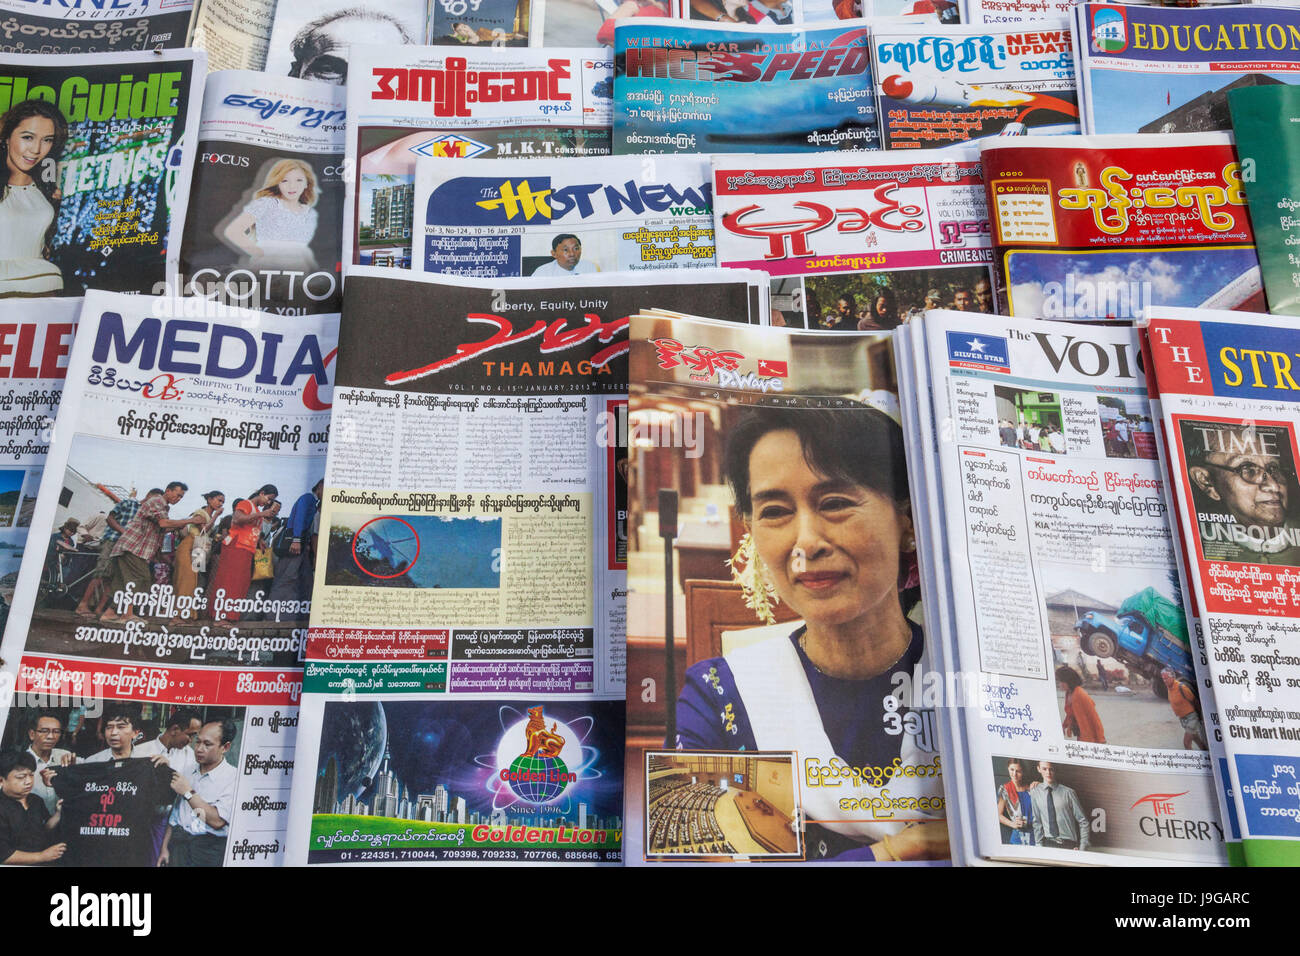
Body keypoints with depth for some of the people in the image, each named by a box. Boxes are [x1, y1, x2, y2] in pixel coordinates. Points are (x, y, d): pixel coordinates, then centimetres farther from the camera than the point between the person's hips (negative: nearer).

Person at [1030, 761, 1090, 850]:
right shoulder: (1034, 793, 2)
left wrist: (1082, 849, -6)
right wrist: (1039, 846, -2)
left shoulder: (1068, 792, -5)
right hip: (1048, 844, 1)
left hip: (1069, 844, -1)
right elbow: (1037, 823, 4)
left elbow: (1083, 822, -1)